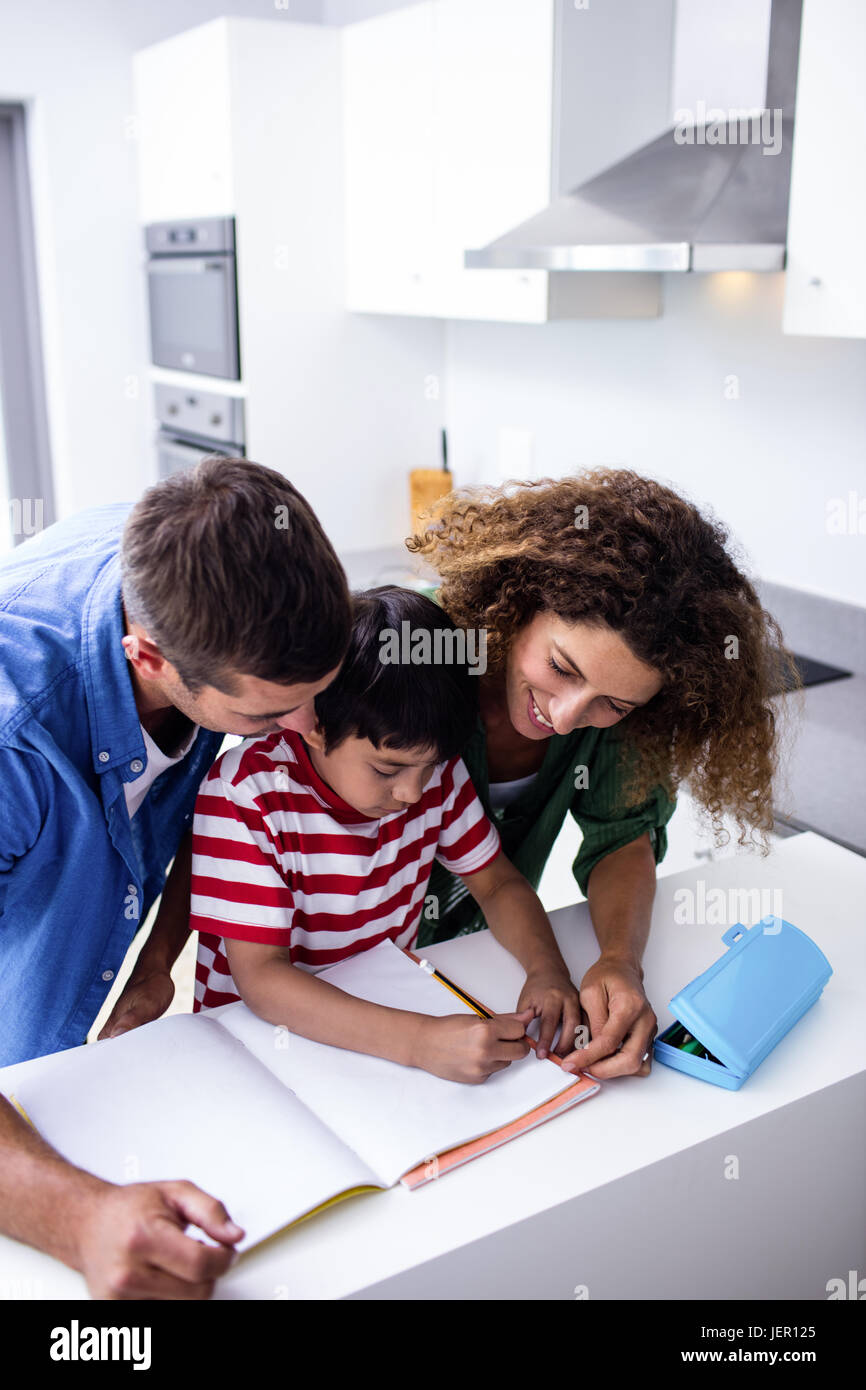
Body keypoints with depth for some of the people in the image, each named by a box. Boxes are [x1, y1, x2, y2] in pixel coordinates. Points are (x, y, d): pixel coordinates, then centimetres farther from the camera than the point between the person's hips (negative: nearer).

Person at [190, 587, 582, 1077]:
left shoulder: (432, 767, -7)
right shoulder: (245, 794, -22)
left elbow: (498, 882, 4)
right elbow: (260, 979, -26)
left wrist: (547, 968, -17)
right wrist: (422, 1041, -36)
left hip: (387, 1004, 4)